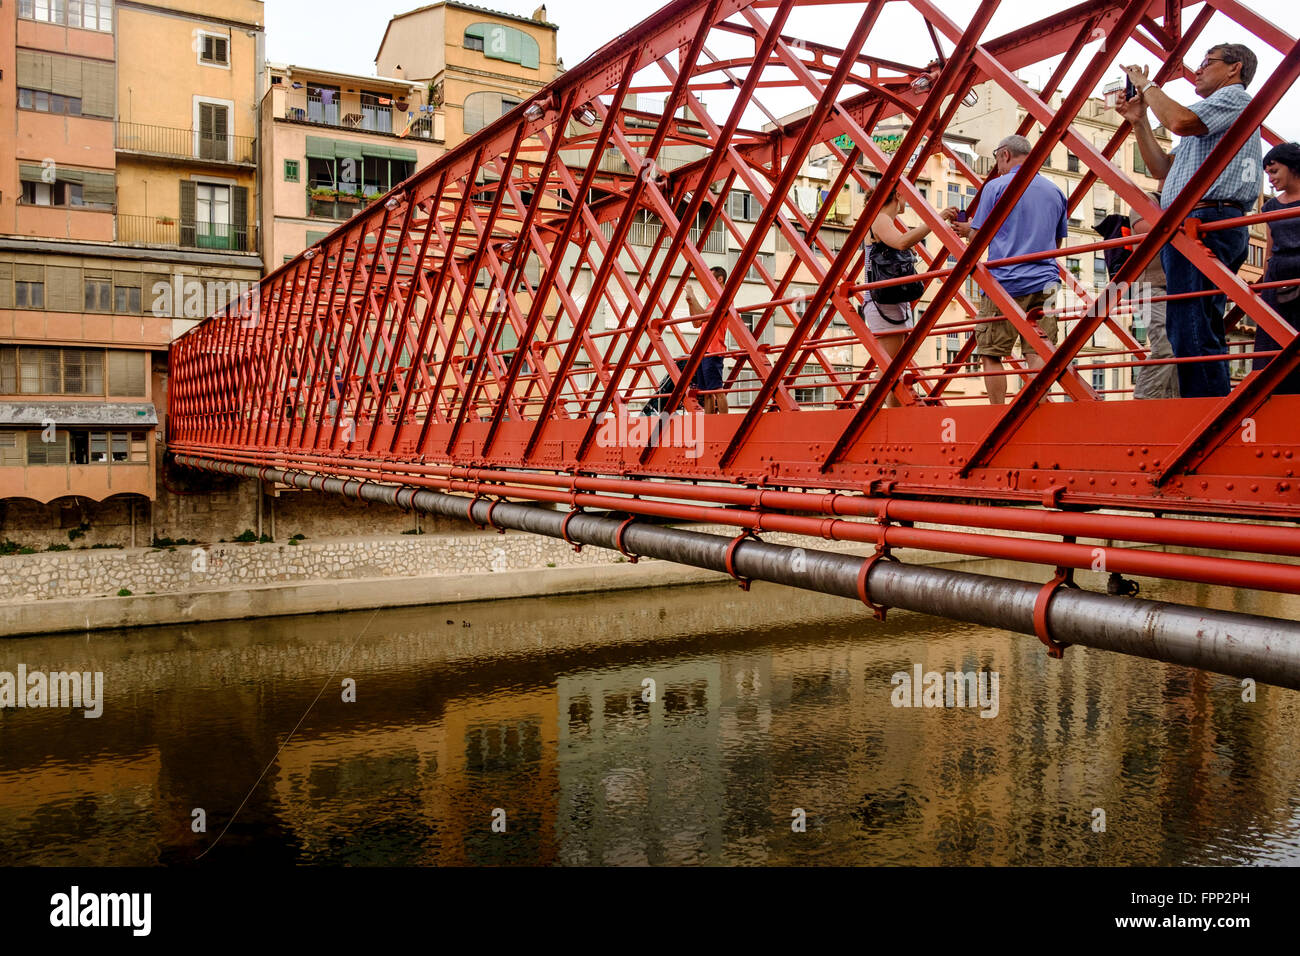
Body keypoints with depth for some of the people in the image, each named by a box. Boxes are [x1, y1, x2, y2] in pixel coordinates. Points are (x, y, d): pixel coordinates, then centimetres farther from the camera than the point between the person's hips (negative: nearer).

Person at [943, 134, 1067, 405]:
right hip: (1045, 283, 5)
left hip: (1004, 283, -5)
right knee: (1038, 353, 1)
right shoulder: (1055, 191, 15)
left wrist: (967, 228, 19)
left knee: (991, 354, 1)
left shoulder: (996, 187, -2)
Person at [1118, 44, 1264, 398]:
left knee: (1190, 329, -19)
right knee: (1204, 331, 10)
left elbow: (1179, 121, -16)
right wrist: (1140, 122, 21)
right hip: (1200, 226, 11)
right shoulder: (1207, 124, 32)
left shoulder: (1235, 98, 3)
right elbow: (1162, 169, 27)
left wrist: (1147, 85, -1)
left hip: (1204, 222, -11)